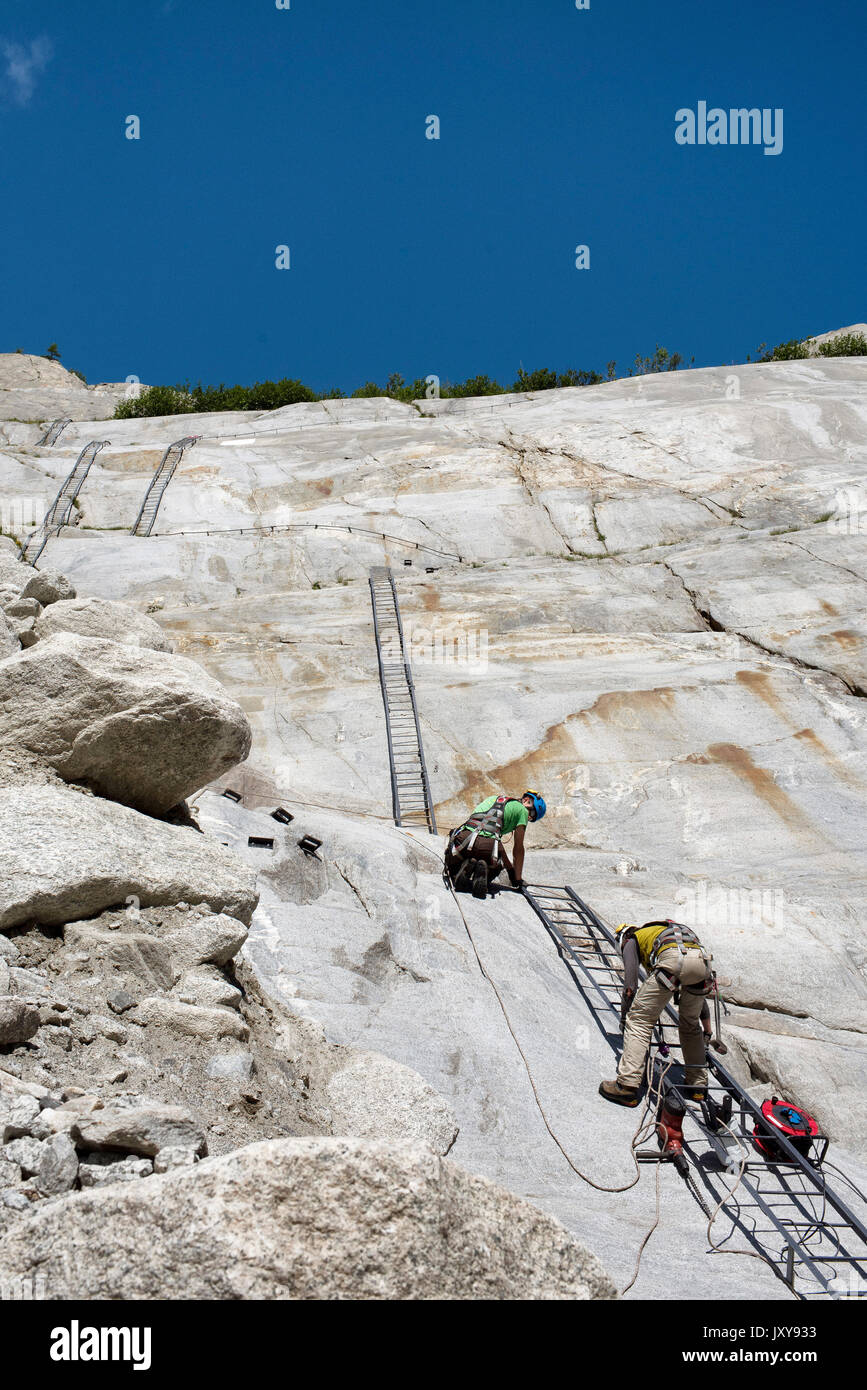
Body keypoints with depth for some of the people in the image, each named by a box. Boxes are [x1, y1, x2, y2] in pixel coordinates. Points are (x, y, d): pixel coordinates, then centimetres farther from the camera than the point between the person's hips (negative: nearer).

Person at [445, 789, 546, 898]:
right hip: (487, 844, -4)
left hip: (463, 837, 4)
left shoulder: (492, 799, 34)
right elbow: (518, 848, 16)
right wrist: (518, 879, 25)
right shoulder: (522, 810, 17)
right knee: (496, 866, 28)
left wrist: (510, 867, 46)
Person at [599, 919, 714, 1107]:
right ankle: (698, 1084, 30)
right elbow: (699, 995, 46)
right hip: (702, 959, 6)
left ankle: (627, 1085, -4)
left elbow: (630, 985, 12)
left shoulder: (632, 939, 31)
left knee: (639, 1019, 2)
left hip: (672, 959, -6)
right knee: (690, 1024, 27)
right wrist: (707, 1030, 52)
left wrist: (625, 1018, 16)